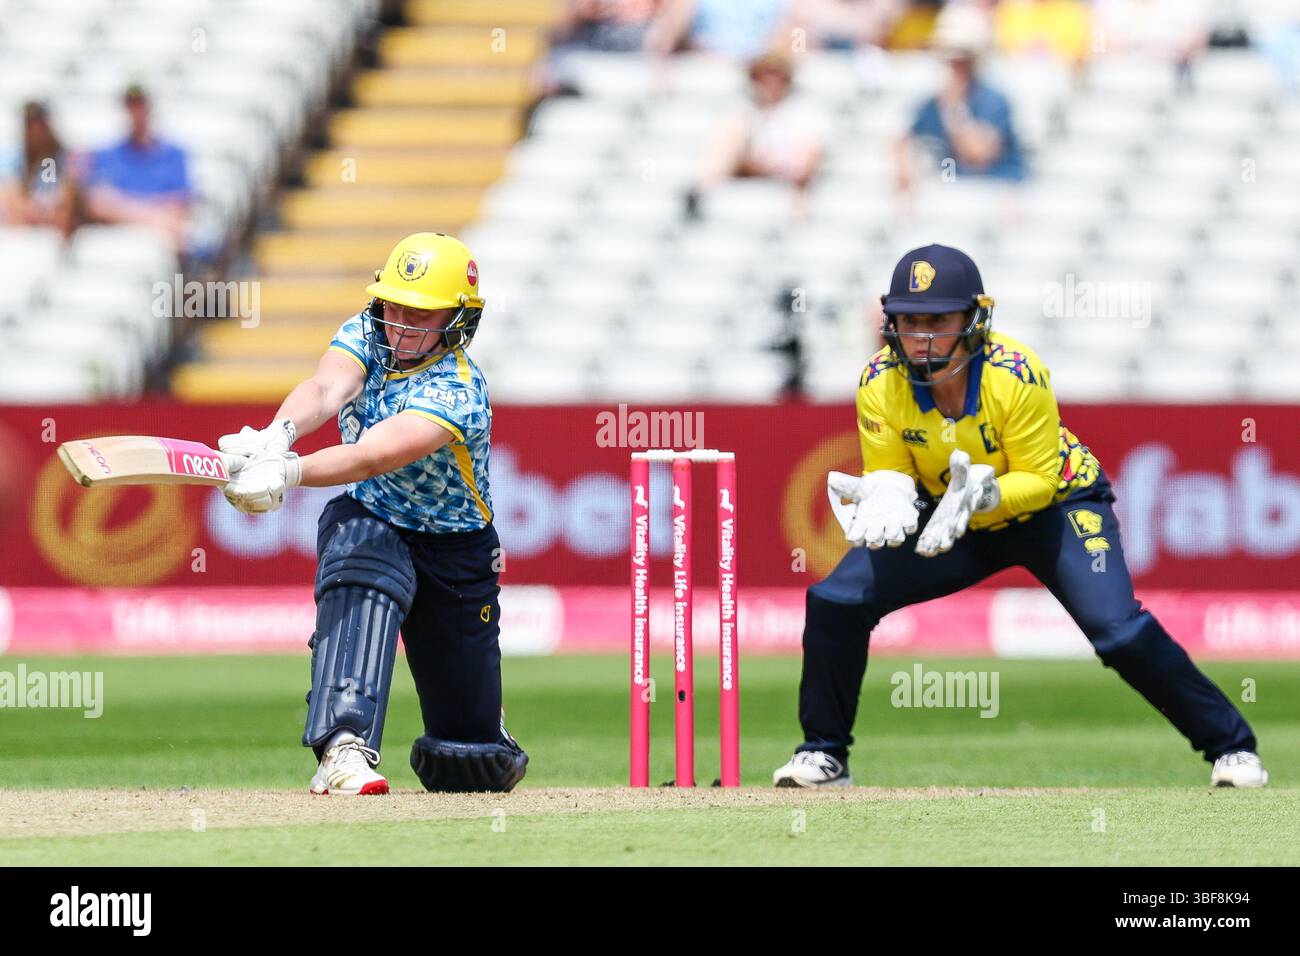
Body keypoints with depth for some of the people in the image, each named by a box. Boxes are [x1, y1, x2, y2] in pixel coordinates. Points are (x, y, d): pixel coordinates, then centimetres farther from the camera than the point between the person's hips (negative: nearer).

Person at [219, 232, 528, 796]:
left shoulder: (456, 393, -29)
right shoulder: (366, 336, -11)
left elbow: (376, 456, -44)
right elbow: (325, 390, -31)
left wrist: (287, 473, -59)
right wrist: (277, 436, -53)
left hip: (454, 552, -3)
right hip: (370, 521, 3)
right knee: (359, 580, -38)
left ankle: (484, 740, 42)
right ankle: (345, 750, -48)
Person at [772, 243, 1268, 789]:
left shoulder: (1017, 377, -30)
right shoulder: (879, 385, -20)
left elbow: (1038, 480, -24)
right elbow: (887, 473, -10)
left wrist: (983, 495, -43)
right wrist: (887, 496, -33)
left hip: (1056, 502, -4)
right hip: (952, 518, 4)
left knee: (1119, 631, -23)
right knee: (837, 601, -12)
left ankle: (1229, 743, -5)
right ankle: (825, 754, 7)